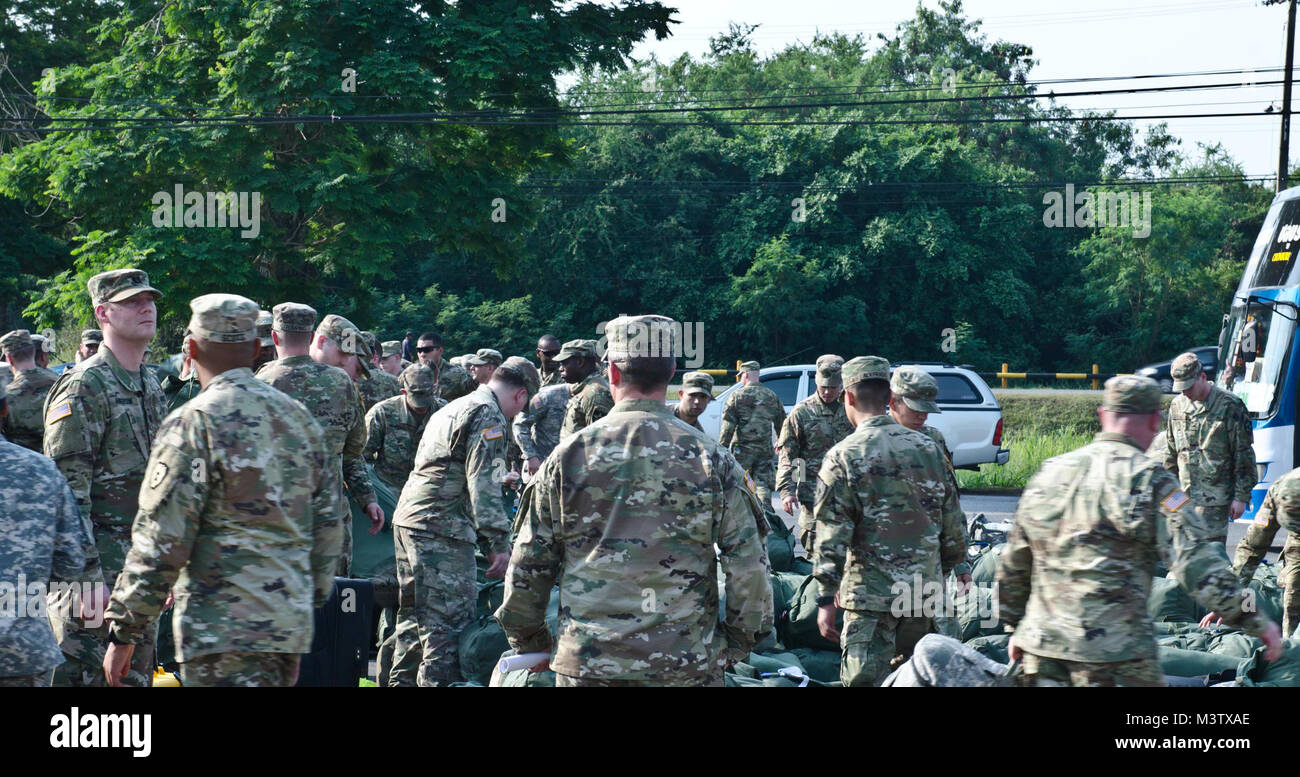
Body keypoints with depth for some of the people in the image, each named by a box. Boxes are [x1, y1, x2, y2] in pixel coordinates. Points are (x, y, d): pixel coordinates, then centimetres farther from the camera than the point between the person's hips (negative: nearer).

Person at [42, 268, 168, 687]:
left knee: (137, 675, 12)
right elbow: (67, 492, -17)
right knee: (88, 673, -7)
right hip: (98, 566, -8)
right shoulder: (83, 387, -12)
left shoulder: (152, 387, 15)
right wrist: (87, 577, -22)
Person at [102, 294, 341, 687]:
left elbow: (160, 542, -13)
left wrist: (124, 631, -7)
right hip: (291, 621, 7)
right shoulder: (298, 416, 12)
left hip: (224, 628, -7)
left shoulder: (195, 423, -10)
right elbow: (328, 525, 17)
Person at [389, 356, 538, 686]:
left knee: (413, 615, 17)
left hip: (407, 517, 10)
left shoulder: (451, 409, 23)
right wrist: (499, 543, -16)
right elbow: (483, 485, -16)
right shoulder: (489, 415, -8)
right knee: (449, 622, -8)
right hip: (442, 529, -10)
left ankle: (401, 680, 23)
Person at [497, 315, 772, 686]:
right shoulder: (712, 459, -3)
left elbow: (528, 567, 3)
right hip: (686, 666, 0)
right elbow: (749, 568, -4)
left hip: (585, 664, 0)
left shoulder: (569, 456, -1)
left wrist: (529, 642, 17)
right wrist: (737, 643, 10)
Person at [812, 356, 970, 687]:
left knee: (865, 678, -2)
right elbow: (952, 521, 11)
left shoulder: (843, 456, -10)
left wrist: (826, 598, -9)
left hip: (871, 596, -5)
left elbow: (831, 536, -12)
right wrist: (958, 566, 25)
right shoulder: (928, 448, 5)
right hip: (925, 590, 5)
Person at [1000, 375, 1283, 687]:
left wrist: (1015, 625, 30)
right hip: (1115, 647, -6)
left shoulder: (1049, 472, 11)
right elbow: (1197, 561, -16)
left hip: (1041, 646, 6)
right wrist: (1256, 622, -11)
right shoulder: (1149, 480, -7)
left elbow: (1013, 562, 18)